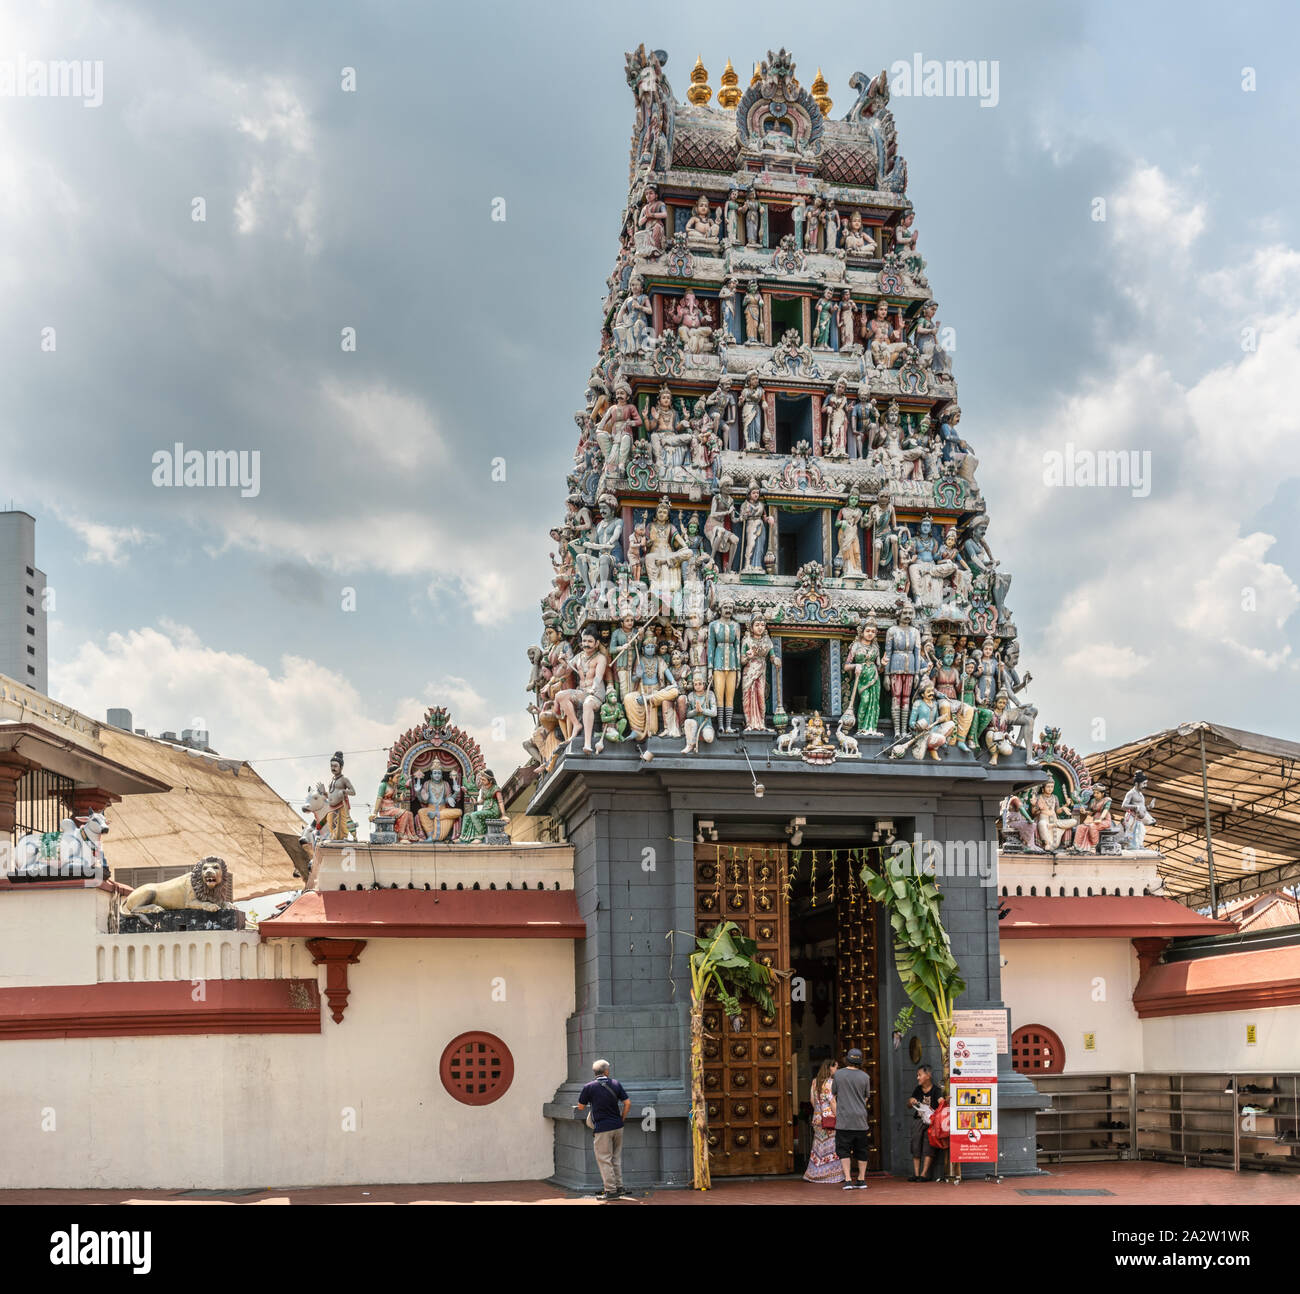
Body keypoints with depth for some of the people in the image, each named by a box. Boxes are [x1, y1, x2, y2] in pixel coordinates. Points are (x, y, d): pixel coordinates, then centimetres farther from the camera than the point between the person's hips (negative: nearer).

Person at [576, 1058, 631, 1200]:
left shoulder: (589, 1087, -7)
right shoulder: (616, 1084, 2)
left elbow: (580, 1107, 2)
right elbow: (627, 1103, 2)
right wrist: (621, 1119, 13)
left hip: (602, 1128, -4)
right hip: (617, 1127, 4)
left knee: (604, 1159, 3)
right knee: (616, 1158, 17)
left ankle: (611, 1191, 2)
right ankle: (619, 1187, 19)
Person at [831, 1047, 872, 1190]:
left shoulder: (838, 1074, -3)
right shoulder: (864, 1076, -1)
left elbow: (833, 1094, 8)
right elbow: (866, 1097, 10)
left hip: (843, 1120, -1)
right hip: (861, 1119, 2)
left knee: (843, 1151, 1)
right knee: (861, 1151, 12)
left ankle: (848, 1180, -8)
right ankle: (861, 1180, 15)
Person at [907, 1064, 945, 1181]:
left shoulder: (936, 1089, -4)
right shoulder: (917, 1090, 11)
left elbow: (941, 1101, -20)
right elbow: (909, 1105, 20)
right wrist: (911, 1102, -2)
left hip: (931, 1121, -5)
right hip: (918, 1120, 5)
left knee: (928, 1146, -7)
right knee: (916, 1145, 0)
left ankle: (924, 1174, -4)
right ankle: (916, 1174, 3)